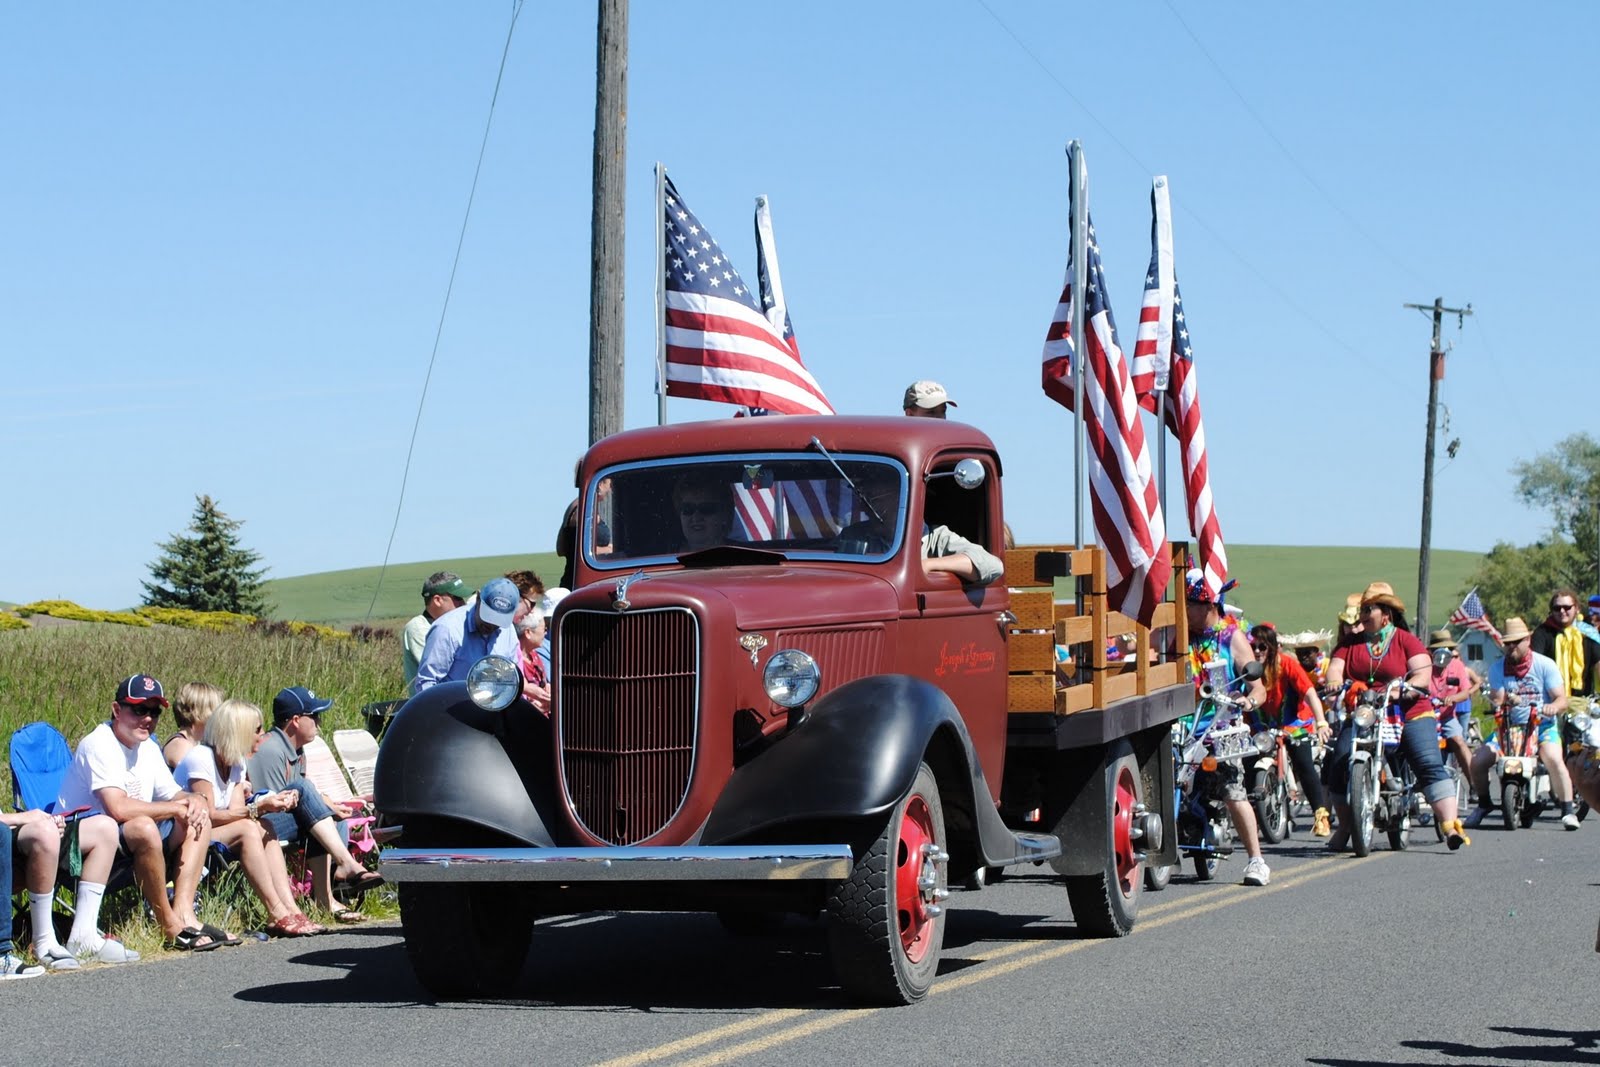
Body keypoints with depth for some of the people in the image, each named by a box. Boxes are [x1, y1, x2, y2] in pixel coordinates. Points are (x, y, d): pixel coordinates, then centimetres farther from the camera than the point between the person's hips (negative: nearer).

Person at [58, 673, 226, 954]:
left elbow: (173, 794, 15)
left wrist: (193, 800, -10)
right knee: (144, 827, -36)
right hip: (81, 840, -10)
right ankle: (170, 927, -24)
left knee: (199, 821, -1)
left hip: (130, 845, 10)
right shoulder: (99, 745, -18)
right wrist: (177, 808, -20)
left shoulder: (149, 749, 11)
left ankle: (183, 912, -15)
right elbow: (119, 808, -30)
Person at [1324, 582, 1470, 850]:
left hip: (1410, 716, -3)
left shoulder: (1406, 640, 4)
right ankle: (1344, 828, 5)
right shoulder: (1350, 644, 15)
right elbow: (1335, 667, 4)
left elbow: (1423, 674, -6)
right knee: (1339, 765, -12)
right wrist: (1335, 683, -20)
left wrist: (1405, 689, -26)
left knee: (1430, 765, -20)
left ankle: (1451, 825, -27)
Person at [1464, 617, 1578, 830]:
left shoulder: (1545, 665, -2)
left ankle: (1567, 811, -21)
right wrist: (1500, 700, -30)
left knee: (1554, 759, -32)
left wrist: (1554, 706, -31)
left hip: (1542, 725, -3)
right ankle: (1483, 804, 16)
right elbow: (1497, 698, -5)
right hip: (1509, 725, 3)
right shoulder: (1498, 668, 7)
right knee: (1478, 762, -12)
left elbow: (1562, 699, -8)